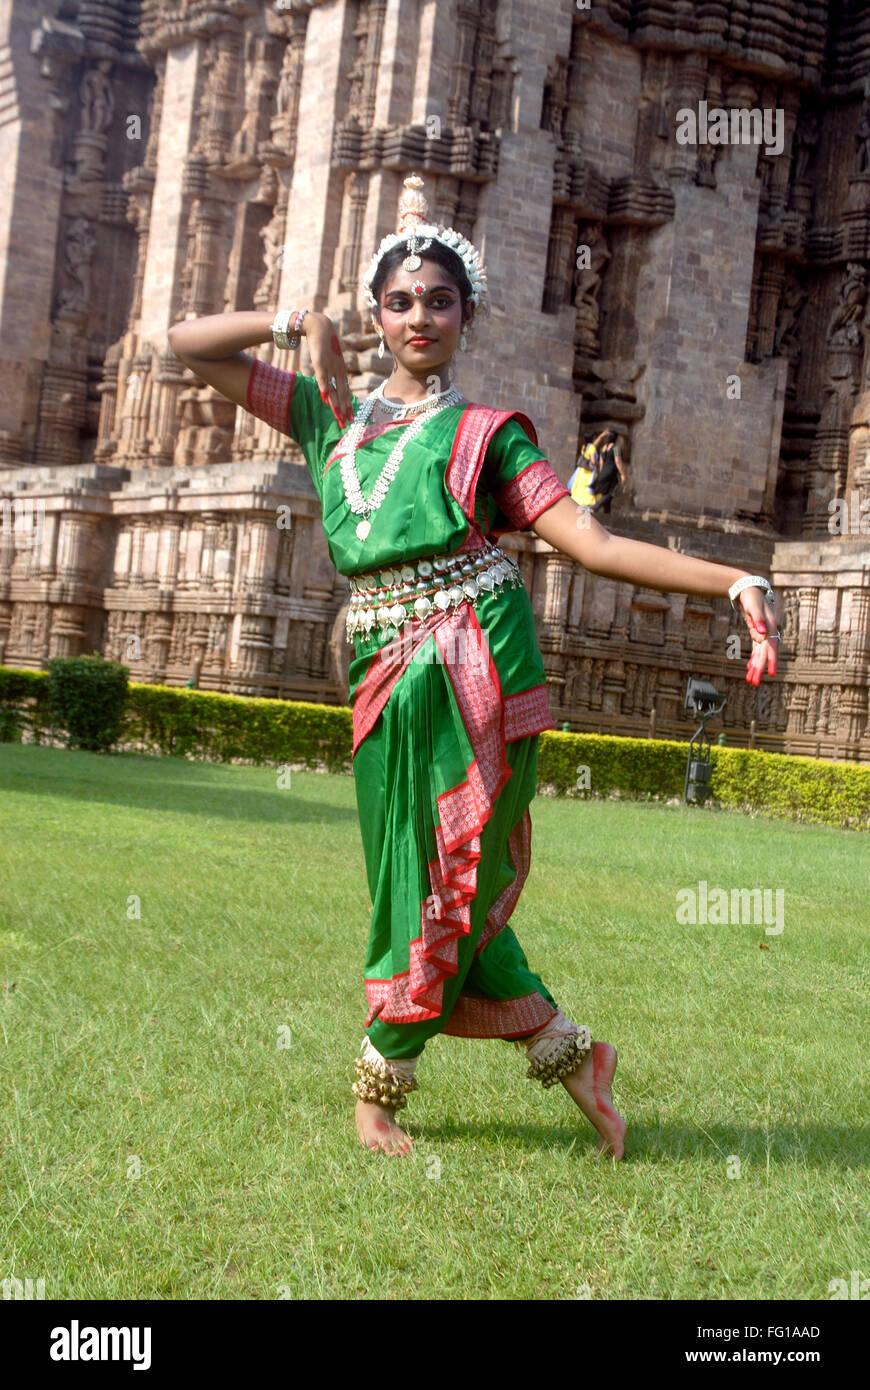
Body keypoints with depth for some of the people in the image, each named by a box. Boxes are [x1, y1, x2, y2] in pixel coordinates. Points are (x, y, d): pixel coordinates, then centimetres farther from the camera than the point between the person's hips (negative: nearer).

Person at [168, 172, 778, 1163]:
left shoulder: (486, 435, 6)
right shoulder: (331, 414, 15)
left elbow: (594, 544, -3)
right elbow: (188, 345, 18)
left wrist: (737, 583, -14)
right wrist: (302, 321, 8)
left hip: (476, 668, -3)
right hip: (388, 674, 3)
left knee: (449, 879, 1)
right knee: (420, 880, 5)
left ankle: (381, 1085, 20)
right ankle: (566, 1051, 24)